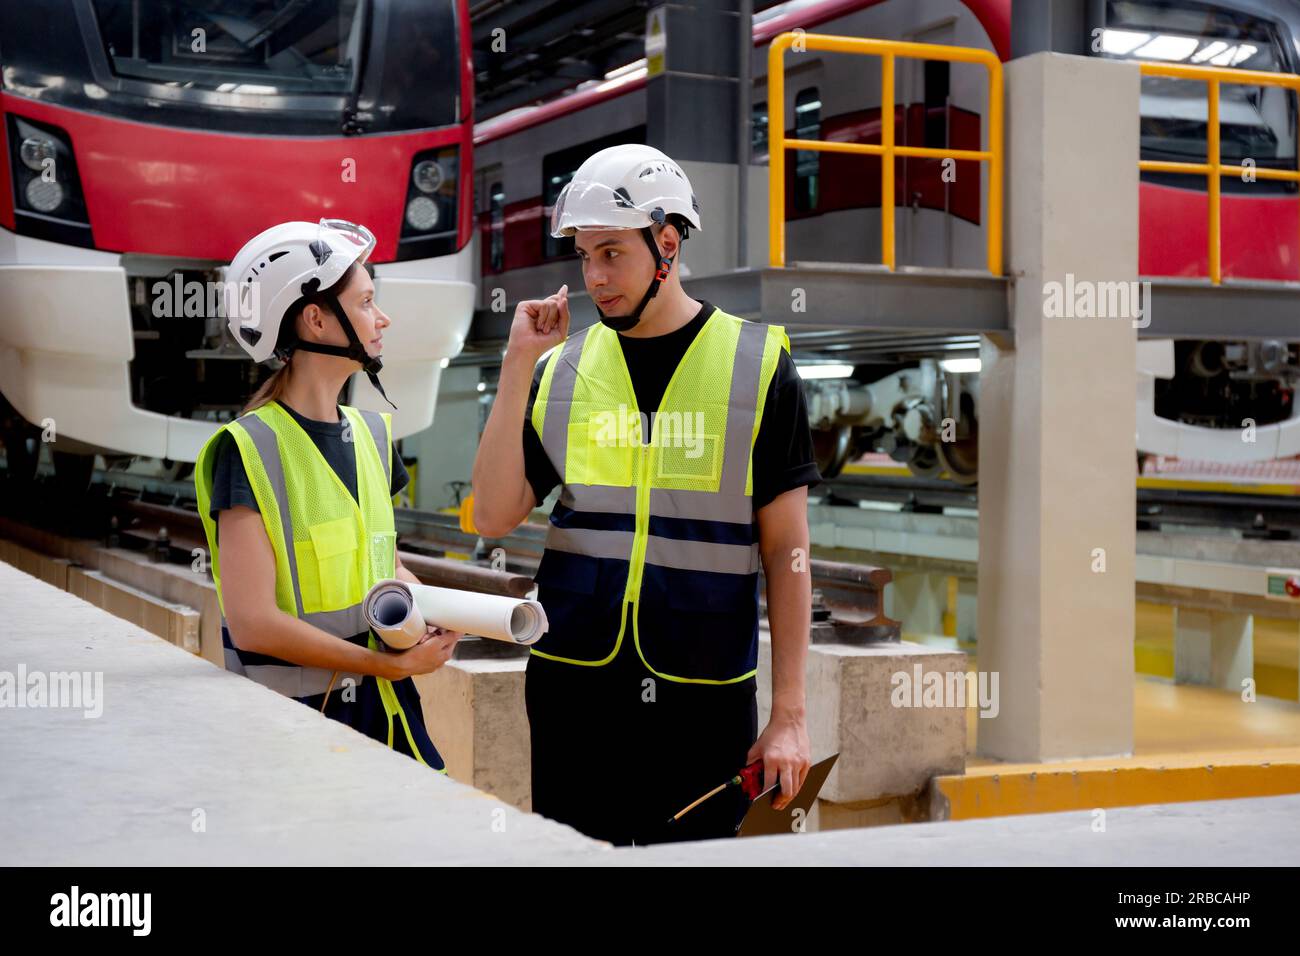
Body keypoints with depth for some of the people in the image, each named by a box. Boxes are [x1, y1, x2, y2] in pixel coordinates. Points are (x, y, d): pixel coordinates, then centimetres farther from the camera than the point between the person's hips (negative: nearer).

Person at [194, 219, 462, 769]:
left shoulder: (369, 432, 10)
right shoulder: (251, 450, -14)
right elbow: (253, 622, -19)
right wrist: (390, 664, -16)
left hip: (383, 708, 7)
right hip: (293, 718, -6)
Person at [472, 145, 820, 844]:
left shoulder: (757, 366, 0)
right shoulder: (563, 370, 7)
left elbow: (785, 551, -1)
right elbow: (494, 518, -1)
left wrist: (789, 713, -5)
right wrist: (519, 365, -6)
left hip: (706, 700, -2)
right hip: (573, 687, 2)